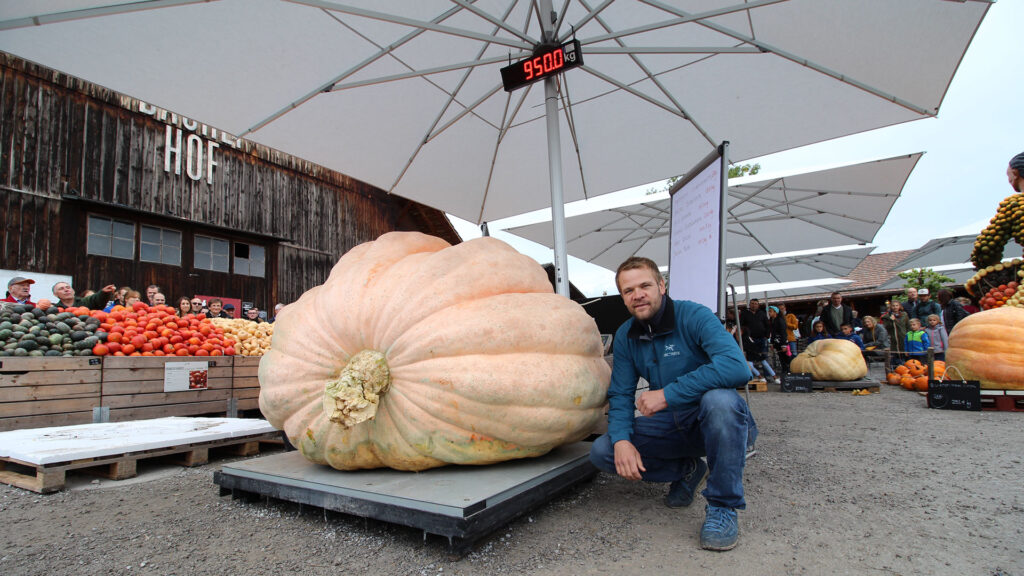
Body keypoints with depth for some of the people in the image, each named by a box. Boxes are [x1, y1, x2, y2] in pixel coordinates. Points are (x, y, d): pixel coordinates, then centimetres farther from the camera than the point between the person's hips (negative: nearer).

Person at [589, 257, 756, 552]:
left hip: (719, 423, -5)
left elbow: (735, 367, -33)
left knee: (719, 399, -39)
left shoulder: (694, 316, -17)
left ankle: (723, 506, -18)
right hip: (671, 425, 5)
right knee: (602, 451, -11)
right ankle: (685, 470, 13)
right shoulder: (625, 336, -1)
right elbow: (620, 394, -1)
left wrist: (668, 394, -33)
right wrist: (621, 439, -20)